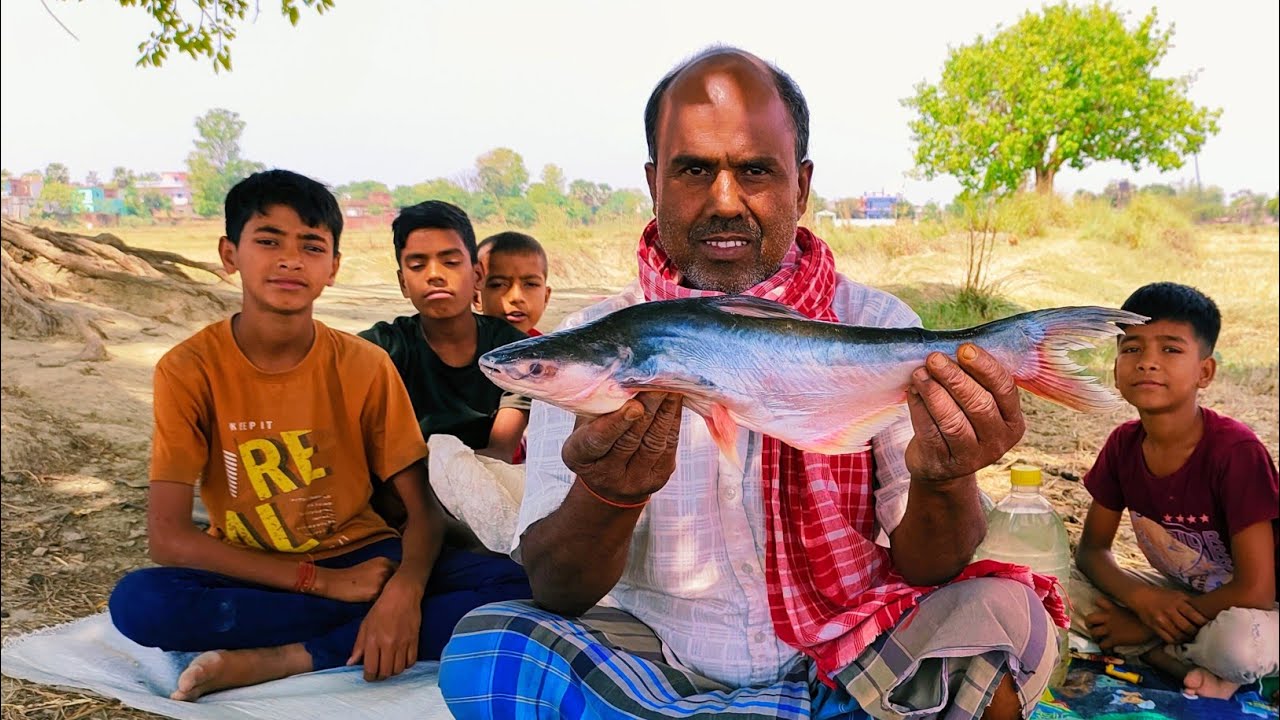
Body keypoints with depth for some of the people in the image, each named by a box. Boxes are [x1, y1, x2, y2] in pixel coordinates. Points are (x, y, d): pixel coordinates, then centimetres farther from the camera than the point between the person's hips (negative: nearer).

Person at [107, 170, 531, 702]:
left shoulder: (365, 366, -9)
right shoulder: (189, 369, -12)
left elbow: (423, 507, -8)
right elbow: (168, 537, -17)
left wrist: (405, 589, -31)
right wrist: (324, 581, -22)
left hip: (362, 555, 1)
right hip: (253, 574, -1)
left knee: (508, 586, -23)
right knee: (138, 602, -32)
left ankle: (273, 662, -21)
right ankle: (358, 630, -18)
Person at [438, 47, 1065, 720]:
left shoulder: (878, 326, -3)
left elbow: (924, 568, -8)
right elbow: (555, 592, -11)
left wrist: (944, 482, -32)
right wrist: (610, 494, -34)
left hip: (846, 660, 0)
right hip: (657, 662, 1)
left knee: (1005, 617, -26)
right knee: (484, 648, -25)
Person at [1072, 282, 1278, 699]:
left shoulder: (1236, 451, -26)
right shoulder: (1124, 445, -9)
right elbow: (1092, 549, -1)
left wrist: (1147, 628, -19)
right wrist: (1140, 598, -23)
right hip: (1177, 596, 6)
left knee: (1239, 641, -40)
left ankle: (1148, 648, -9)